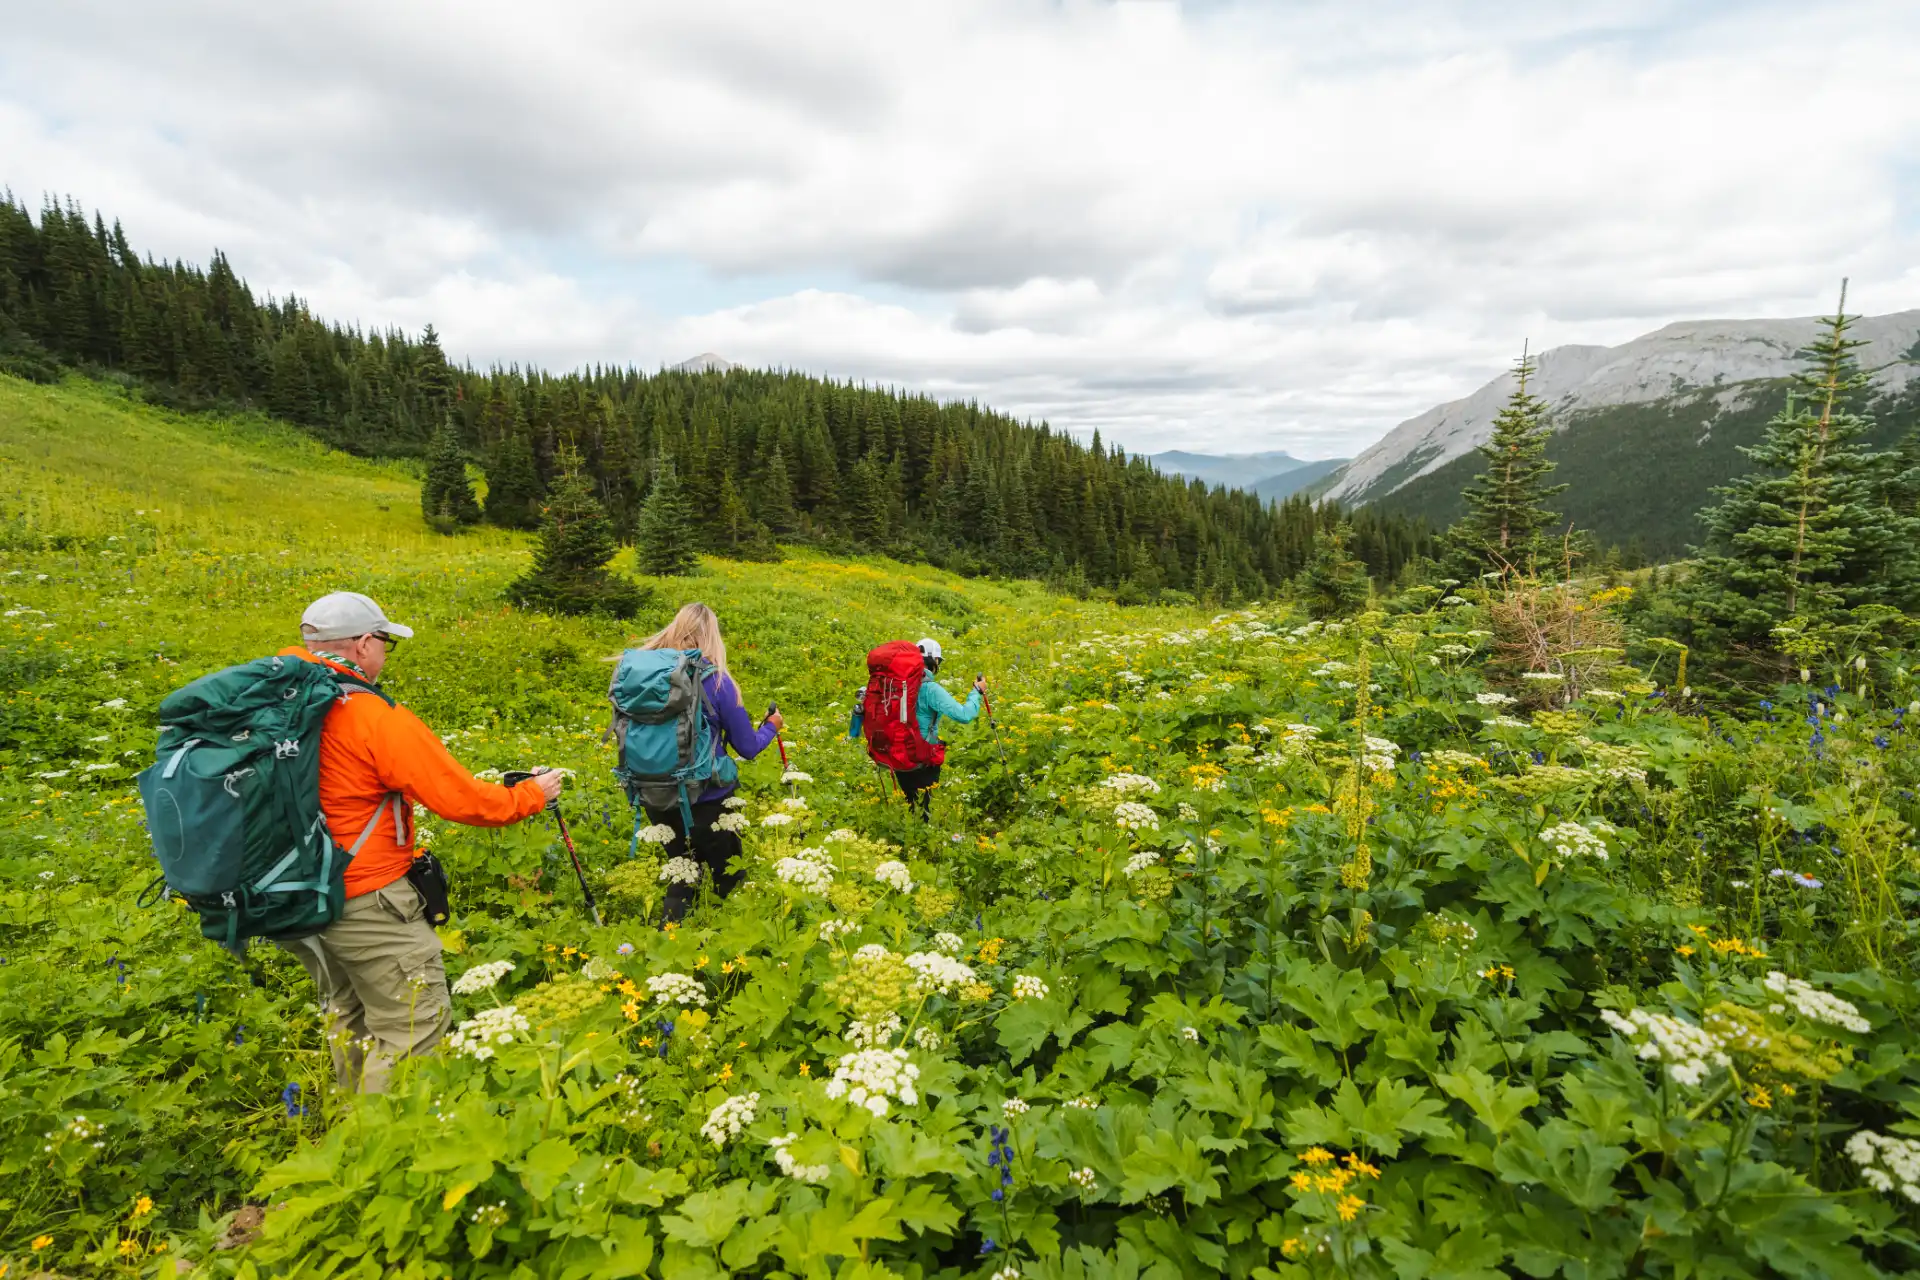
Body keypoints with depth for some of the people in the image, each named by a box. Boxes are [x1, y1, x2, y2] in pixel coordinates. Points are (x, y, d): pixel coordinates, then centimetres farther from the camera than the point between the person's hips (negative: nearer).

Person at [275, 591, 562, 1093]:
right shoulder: (374, 718, -22)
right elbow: (459, 801, -18)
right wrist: (531, 796, -2)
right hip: (365, 902, -9)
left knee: (347, 1016, 25)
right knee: (414, 1028, 2)